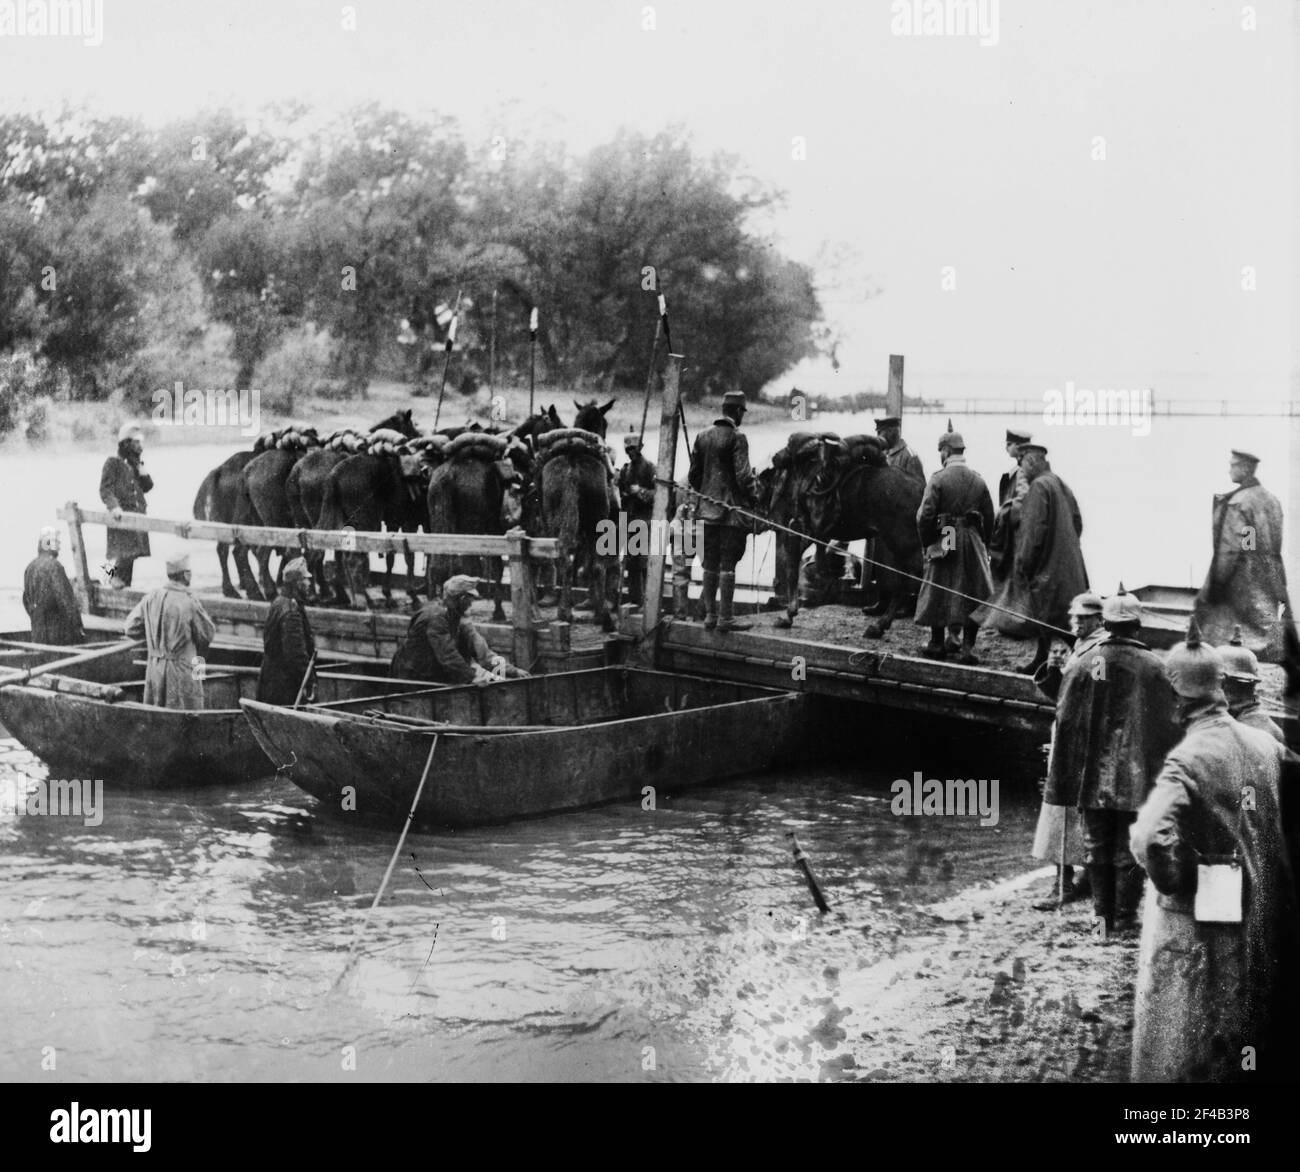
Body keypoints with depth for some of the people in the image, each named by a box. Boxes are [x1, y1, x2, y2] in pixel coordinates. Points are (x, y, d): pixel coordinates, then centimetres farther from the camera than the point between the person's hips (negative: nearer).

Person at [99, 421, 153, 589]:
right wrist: (114, 507, -27)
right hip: (121, 517, -7)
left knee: (131, 554, 8)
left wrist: (140, 467, 0)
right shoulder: (113, 462, -5)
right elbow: (105, 489, -12)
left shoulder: (136, 463, 17)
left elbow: (148, 487, 10)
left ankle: (125, 585, 14)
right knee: (123, 554, -18)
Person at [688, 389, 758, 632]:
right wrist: (754, 499, -6)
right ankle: (725, 617, -3)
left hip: (709, 506, 7)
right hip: (732, 507, -6)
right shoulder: (736, 438, -12)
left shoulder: (702, 437, 9)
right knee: (728, 563, -4)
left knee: (711, 564, 11)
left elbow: (694, 473, 13)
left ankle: (710, 614, 15)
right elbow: (743, 475, -16)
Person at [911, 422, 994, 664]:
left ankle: (937, 644, 18)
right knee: (972, 595, 8)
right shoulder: (978, 480, 3)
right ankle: (967, 646, 5)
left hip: (943, 542, -3)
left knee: (938, 592, 10)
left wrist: (927, 542, 0)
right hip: (972, 542, 3)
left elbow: (925, 515, -12)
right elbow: (989, 517, 6)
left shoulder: (938, 479, -10)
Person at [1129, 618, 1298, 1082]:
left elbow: (1151, 838, -33)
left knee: (1186, 1035, 9)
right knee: (1254, 1023, 21)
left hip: (1199, 920, -6)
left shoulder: (1188, 758, -21)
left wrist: (1170, 880, -14)